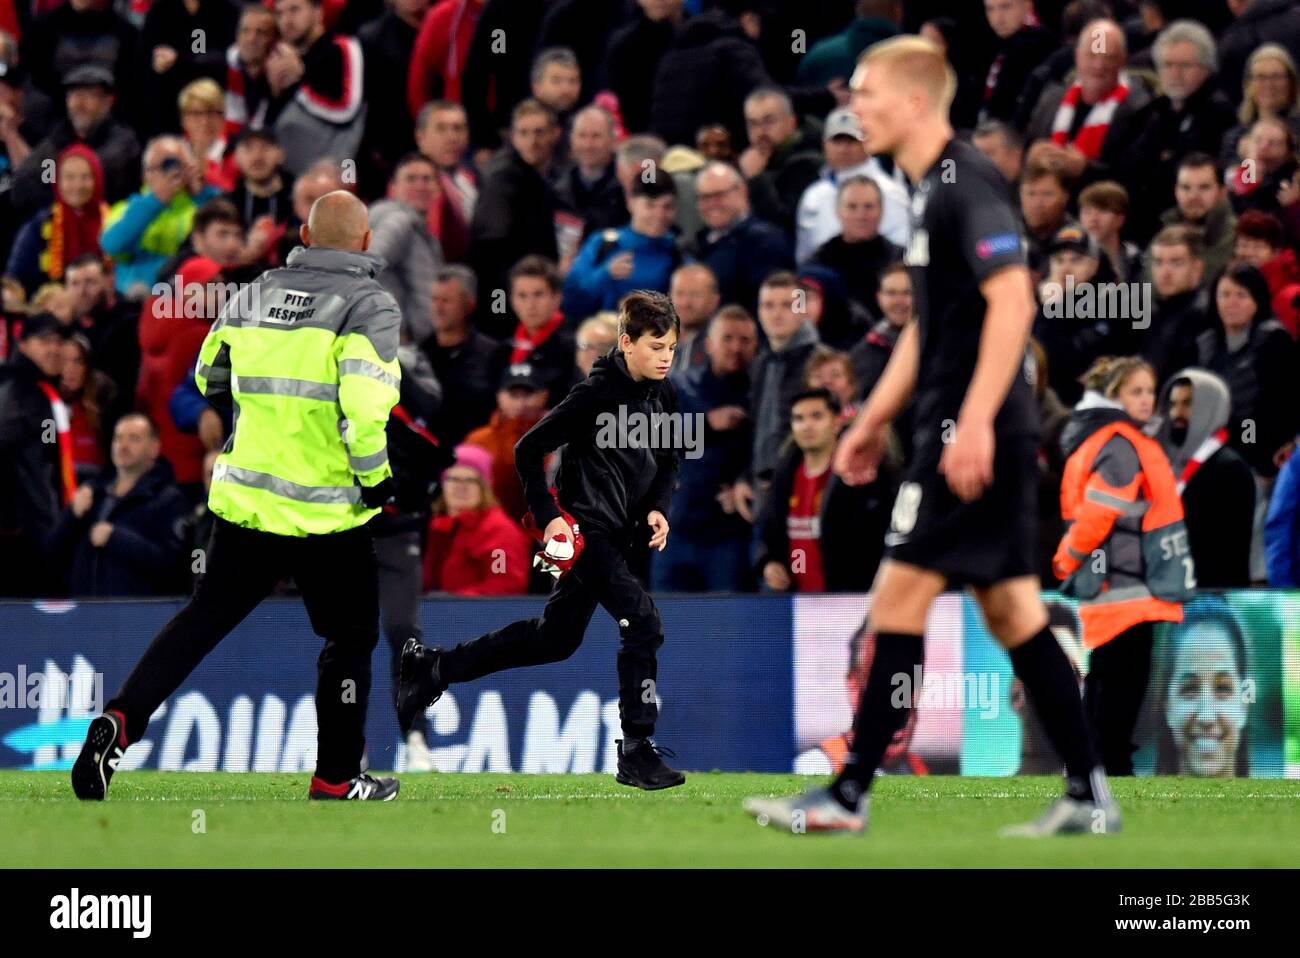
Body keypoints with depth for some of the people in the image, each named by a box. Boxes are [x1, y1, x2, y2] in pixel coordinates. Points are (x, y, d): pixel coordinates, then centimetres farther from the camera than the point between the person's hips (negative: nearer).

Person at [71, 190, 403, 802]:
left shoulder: (258, 295, 8)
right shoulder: (370, 305, -10)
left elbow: (210, 377, 19)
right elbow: (363, 405, -22)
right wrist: (374, 475, -9)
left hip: (246, 497, 4)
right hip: (326, 510, -4)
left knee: (205, 617, 13)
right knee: (350, 637, 13)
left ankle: (121, 718, -3)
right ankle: (335, 780, 18)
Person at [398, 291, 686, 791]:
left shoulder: (662, 395, 6)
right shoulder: (596, 394, -17)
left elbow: (668, 462, 20)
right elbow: (528, 450, -13)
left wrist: (658, 508, 2)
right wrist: (548, 517, -17)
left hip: (622, 537, 9)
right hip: (586, 528, -9)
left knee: (555, 638, 18)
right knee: (643, 622, -20)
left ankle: (432, 667, 33)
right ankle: (637, 751, -15)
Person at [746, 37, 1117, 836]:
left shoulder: (967, 182, -14)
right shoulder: (930, 189, 17)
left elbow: (1012, 301, -23)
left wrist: (974, 423, -27)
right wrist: (874, 422, 26)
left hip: (976, 434, -10)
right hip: (979, 434, 10)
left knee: (900, 599, -6)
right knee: (1010, 608, 10)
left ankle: (848, 797, -3)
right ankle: (1090, 794, 11)